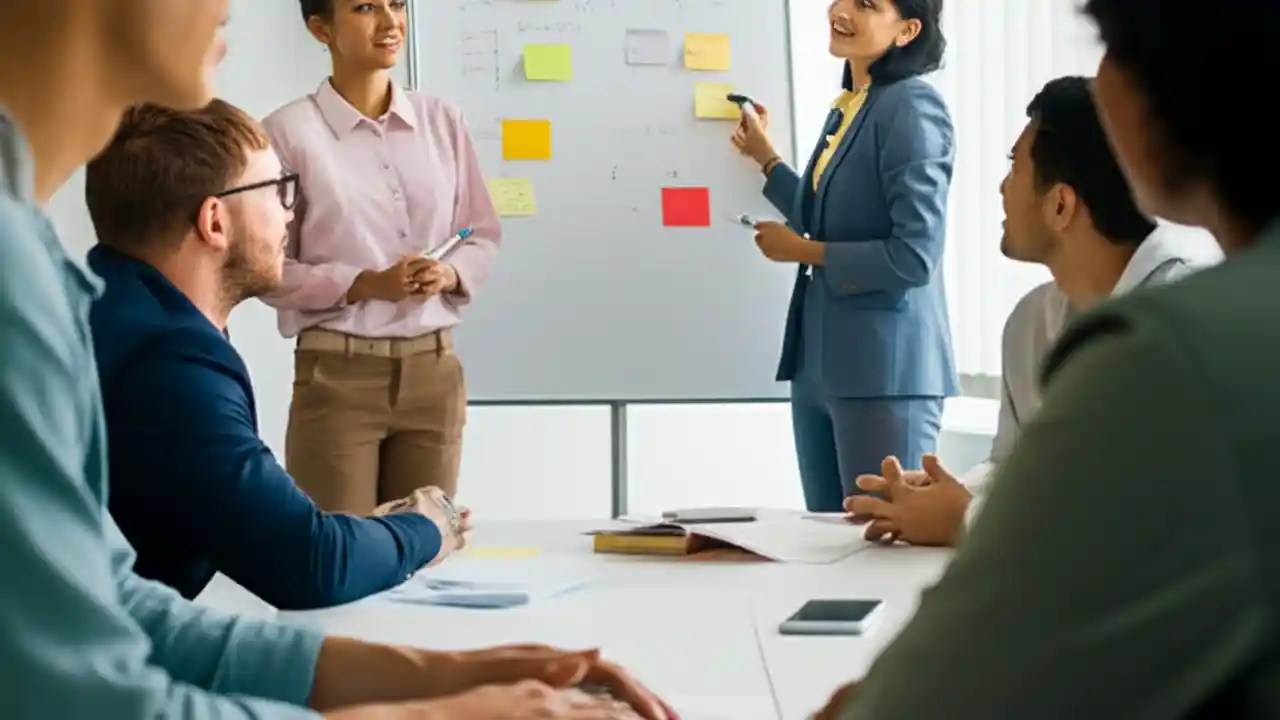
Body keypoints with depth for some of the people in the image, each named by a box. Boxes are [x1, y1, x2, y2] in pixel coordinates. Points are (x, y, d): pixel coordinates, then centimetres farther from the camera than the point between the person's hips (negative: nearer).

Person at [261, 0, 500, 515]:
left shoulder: (442, 121, 6)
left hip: (434, 370, 4)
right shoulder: (289, 132, -7)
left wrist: (449, 274, -8)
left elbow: (483, 236, 13)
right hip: (339, 374, -4)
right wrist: (366, 284, -18)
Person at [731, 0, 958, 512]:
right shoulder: (846, 108, 12)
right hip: (821, 363, 9)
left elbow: (914, 256, -20)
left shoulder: (911, 108, -13)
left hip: (885, 368, -9)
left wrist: (802, 251, -11)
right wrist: (766, 160, 30)